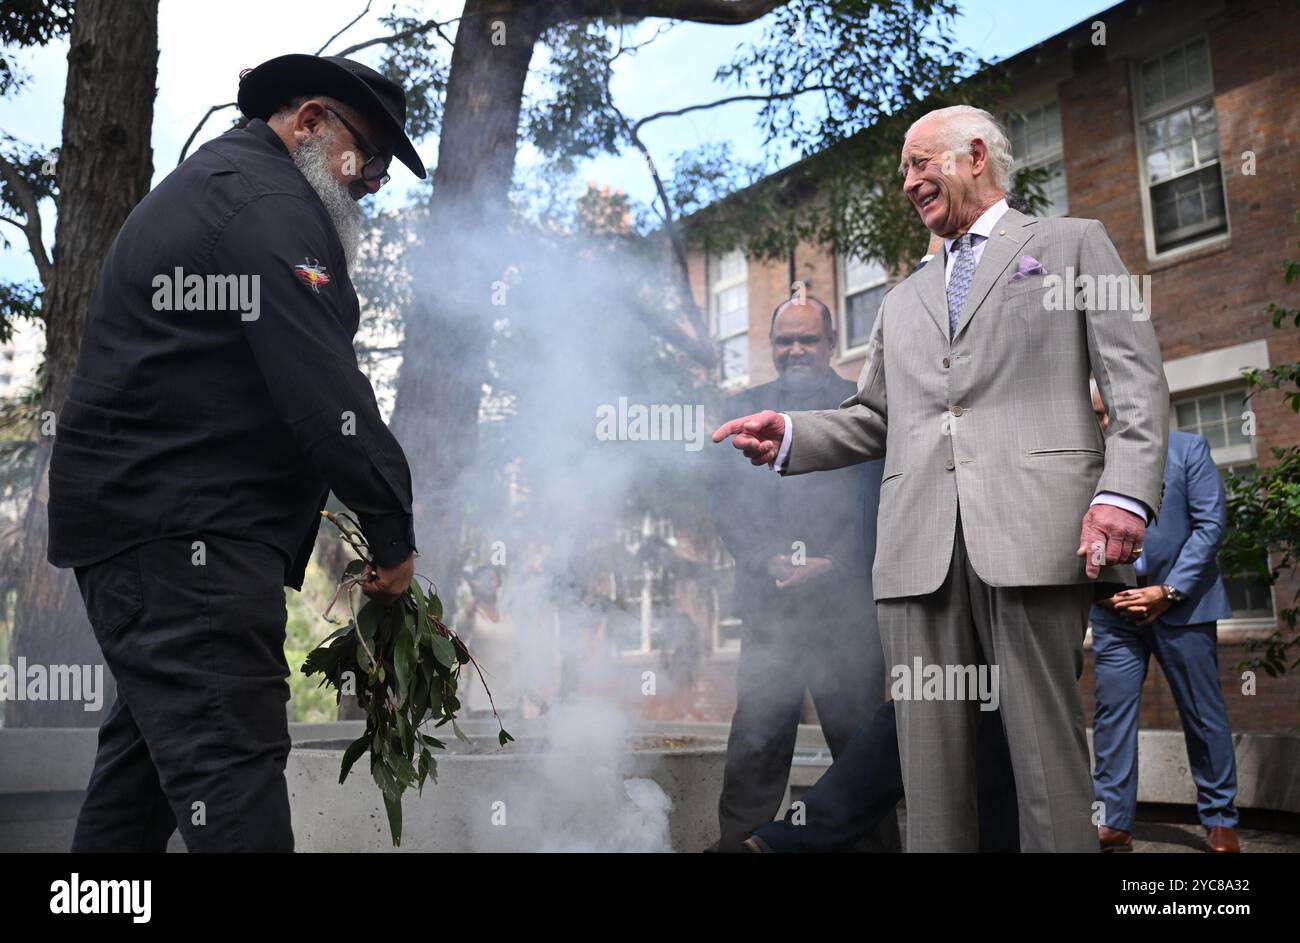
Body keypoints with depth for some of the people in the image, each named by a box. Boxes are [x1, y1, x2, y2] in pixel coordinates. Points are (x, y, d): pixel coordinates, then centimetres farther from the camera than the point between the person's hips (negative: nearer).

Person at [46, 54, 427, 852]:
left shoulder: (212, 183, 24)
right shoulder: (264, 198, -11)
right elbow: (322, 389, -20)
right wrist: (394, 531, -13)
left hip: (137, 512, 11)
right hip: (182, 530, -11)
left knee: (154, 741, 17)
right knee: (231, 758, -14)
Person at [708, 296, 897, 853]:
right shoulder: (744, 407, 15)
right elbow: (723, 494, 7)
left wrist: (832, 563, -12)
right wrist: (768, 559, -7)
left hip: (846, 598, -1)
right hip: (768, 599, 2)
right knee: (755, 743, 1)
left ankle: (876, 843, 14)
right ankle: (738, 842, 10)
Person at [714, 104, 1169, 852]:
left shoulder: (1073, 243, 15)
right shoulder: (904, 301, 29)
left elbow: (1137, 382, 4)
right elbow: (873, 419, 25)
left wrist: (1125, 494, -12)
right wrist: (789, 436, 6)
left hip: (1032, 534, -4)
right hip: (921, 547, 5)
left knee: (1048, 755, -6)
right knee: (931, 768, 1)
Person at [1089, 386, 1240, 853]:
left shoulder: (1189, 448, 1)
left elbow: (1211, 523, -5)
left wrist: (1168, 591, -12)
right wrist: (1106, 588, -10)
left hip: (1181, 601, -2)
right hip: (1116, 606, 2)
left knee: (1203, 713, 4)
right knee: (1111, 712, -3)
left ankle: (1220, 821, 16)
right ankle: (1113, 822, 1)